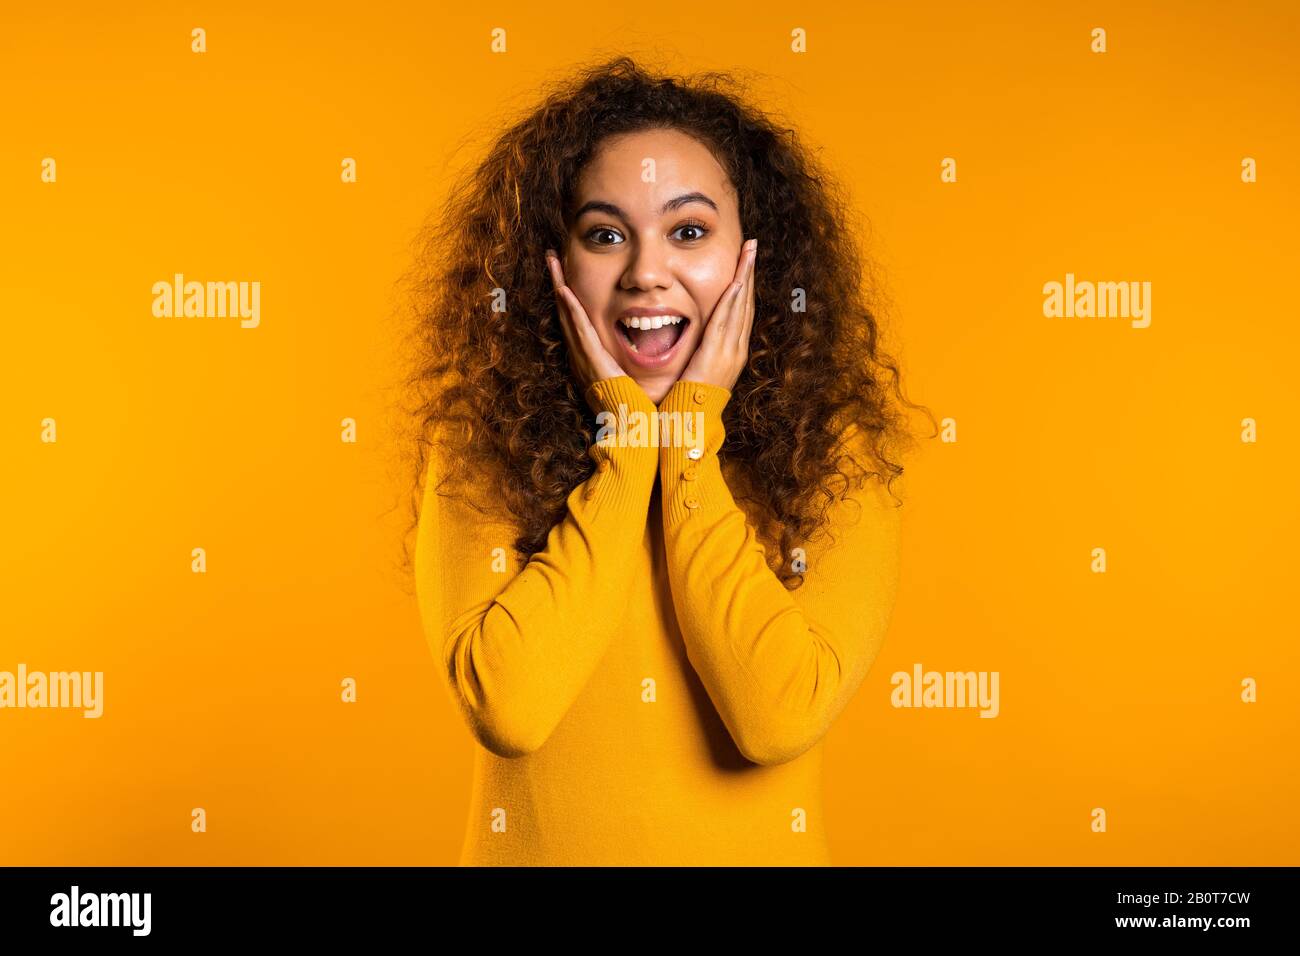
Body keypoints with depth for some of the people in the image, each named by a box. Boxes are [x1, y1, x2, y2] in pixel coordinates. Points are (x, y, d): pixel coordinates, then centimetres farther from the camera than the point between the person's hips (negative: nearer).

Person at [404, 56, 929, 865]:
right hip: (539, 845, 0)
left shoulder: (835, 460, -7)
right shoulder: (480, 450, -6)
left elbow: (778, 719, -20)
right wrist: (623, 440, -16)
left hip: (757, 843, 0)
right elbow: (505, 709, -19)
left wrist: (690, 436, -16)